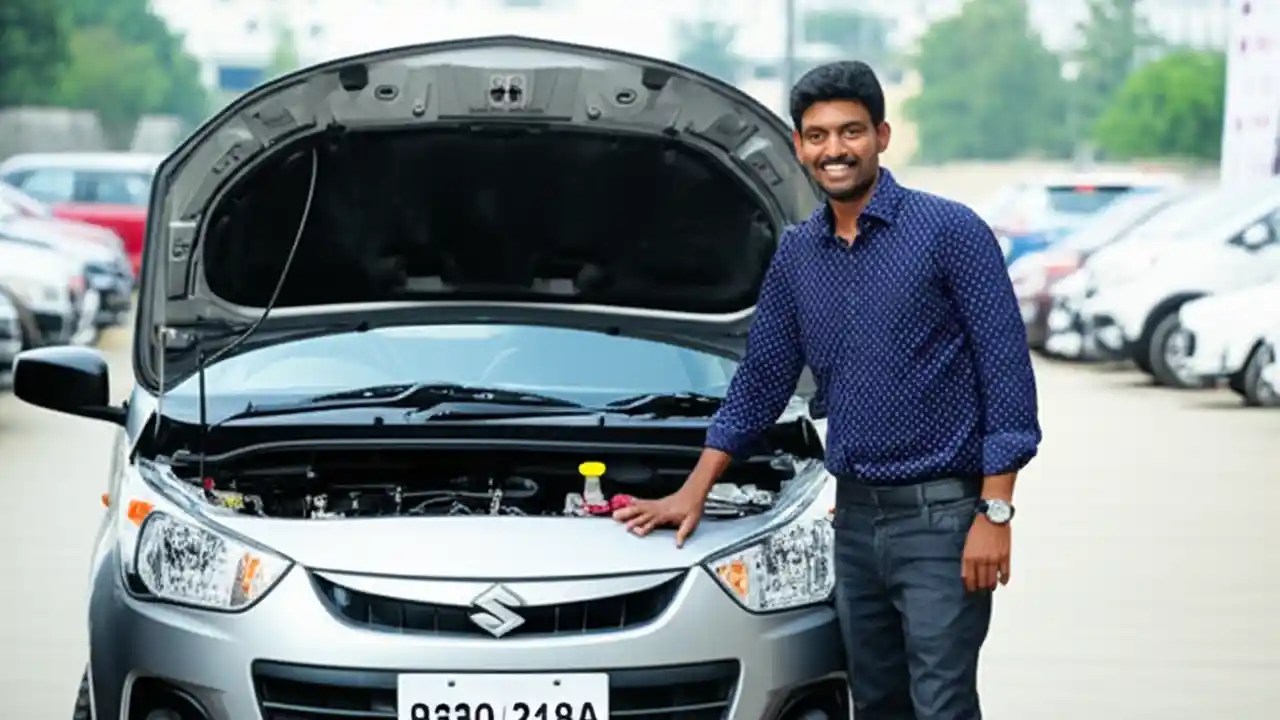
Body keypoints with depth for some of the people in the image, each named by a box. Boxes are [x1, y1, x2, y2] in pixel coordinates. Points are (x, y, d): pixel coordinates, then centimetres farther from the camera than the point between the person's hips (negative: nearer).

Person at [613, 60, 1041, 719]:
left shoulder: (948, 232, -9)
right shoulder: (796, 254, 9)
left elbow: (1007, 371, -11)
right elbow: (761, 380, 18)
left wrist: (995, 512, -16)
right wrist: (694, 492, 15)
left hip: (940, 516, -6)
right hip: (855, 516, 6)